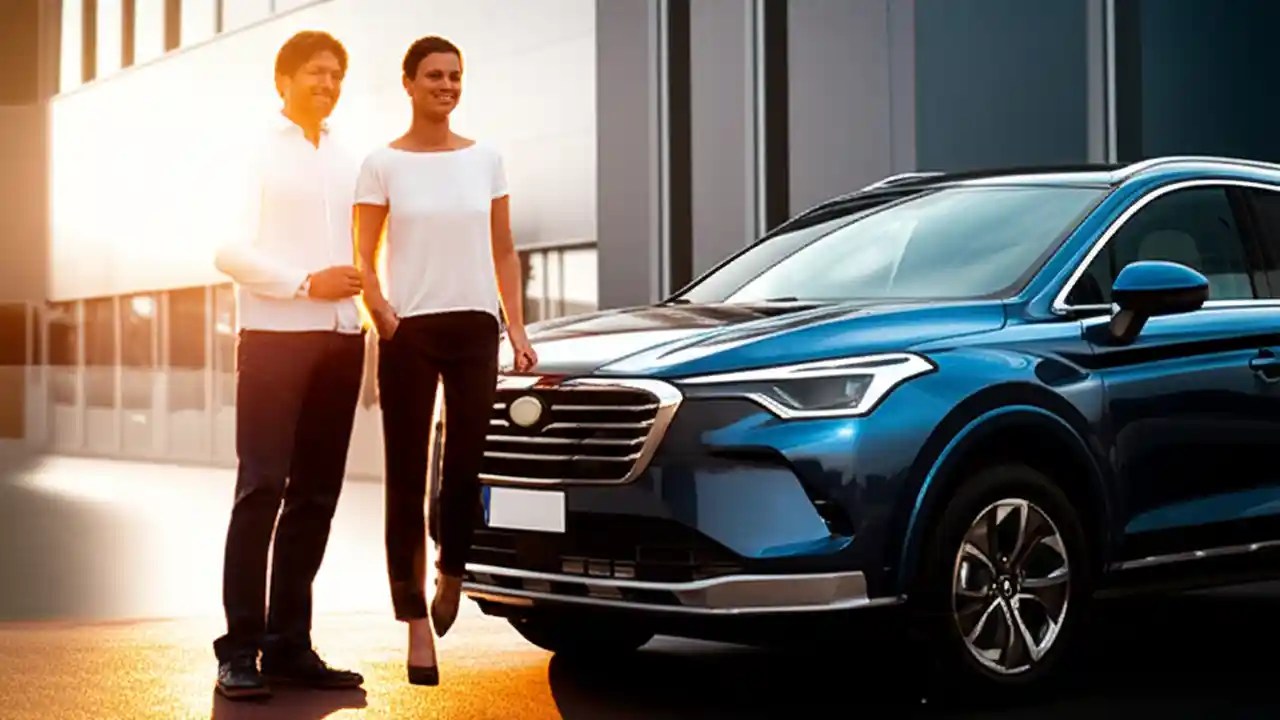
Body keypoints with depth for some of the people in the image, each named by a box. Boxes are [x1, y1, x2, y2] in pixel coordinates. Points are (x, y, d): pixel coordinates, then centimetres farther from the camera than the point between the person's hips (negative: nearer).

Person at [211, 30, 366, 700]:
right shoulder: (258, 153, 1)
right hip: (275, 336, -6)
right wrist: (306, 283, -13)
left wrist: (363, 285, 4)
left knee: (316, 495, 5)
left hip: (339, 338, 6)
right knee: (262, 489, -9)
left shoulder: (348, 162, 17)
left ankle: (288, 644, 11)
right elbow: (228, 250, -7)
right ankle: (239, 649, -6)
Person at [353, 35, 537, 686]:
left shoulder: (484, 159, 9)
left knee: (467, 467, -1)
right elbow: (362, 257, 1)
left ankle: (450, 574, 29)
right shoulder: (382, 164, 2)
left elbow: (503, 251, 12)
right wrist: (378, 308, -18)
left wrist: (517, 328, 4)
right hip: (408, 330, -2)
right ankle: (418, 628, 4)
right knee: (408, 479, -1)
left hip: (474, 327, 2)